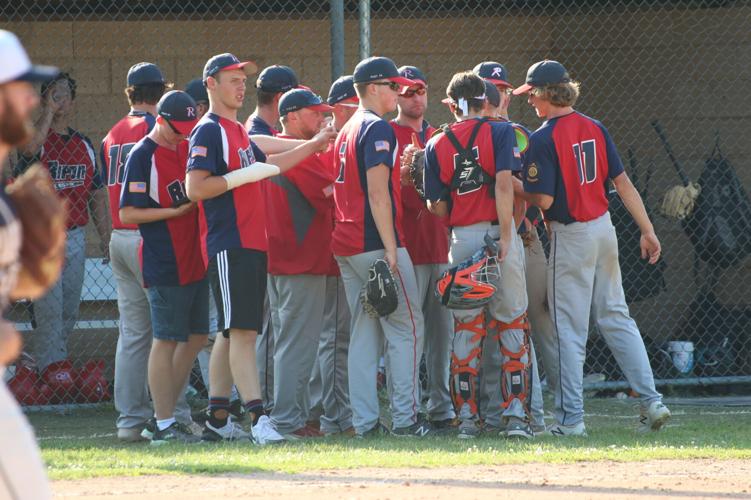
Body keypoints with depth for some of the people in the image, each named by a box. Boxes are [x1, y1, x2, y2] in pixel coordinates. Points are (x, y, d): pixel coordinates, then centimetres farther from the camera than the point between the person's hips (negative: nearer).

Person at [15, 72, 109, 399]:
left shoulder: (84, 146, 14)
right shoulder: (35, 137, -1)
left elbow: (97, 194, 17)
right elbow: (31, 147, -29)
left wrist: (105, 237, 12)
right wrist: (49, 109, -22)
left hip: (75, 238, 5)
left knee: (69, 309, 7)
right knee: (49, 305, -9)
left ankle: (51, 359, 17)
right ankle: (52, 365, -4)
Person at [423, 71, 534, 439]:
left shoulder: (436, 145, 7)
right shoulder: (500, 132, -1)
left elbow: (437, 207, 3)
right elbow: (504, 184, -13)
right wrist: (505, 235, -14)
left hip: (462, 239, 2)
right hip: (498, 232, -2)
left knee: (465, 328, 9)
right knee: (512, 323, 3)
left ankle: (466, 416, 7)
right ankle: (515, 414, -3)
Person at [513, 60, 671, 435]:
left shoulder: (543, 139, -14)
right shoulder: (594, 129, 6)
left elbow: (543, 200, -17)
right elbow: (623, 183, 5)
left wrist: (514, 187, 1)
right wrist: (647, 231, 7)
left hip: (571, 236, -6)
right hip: (604, 229, 6)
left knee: (569, 330, -1)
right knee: (616, 318, 12)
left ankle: (571, 418, 2)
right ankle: (651, 401, 7)